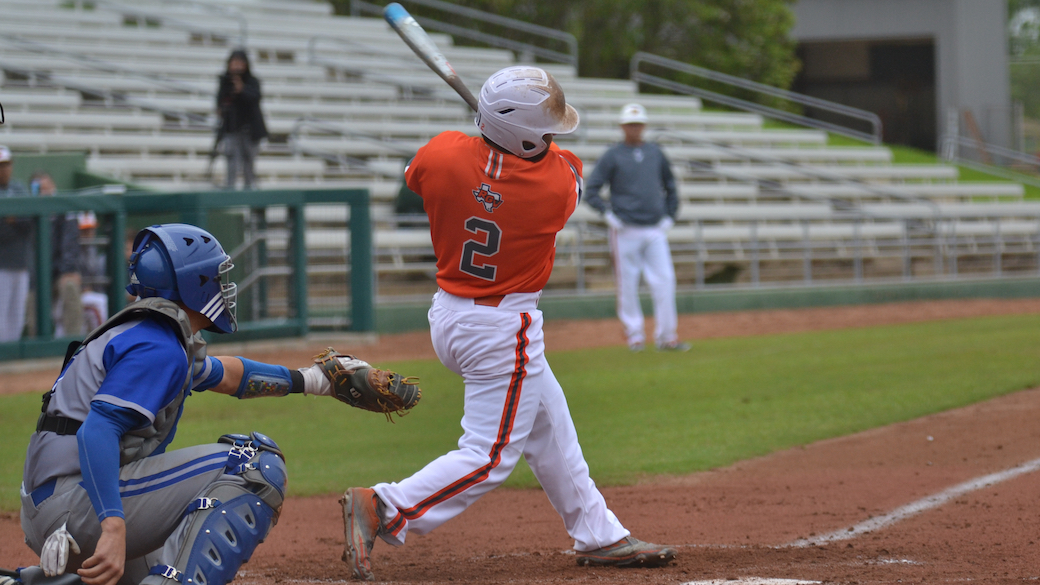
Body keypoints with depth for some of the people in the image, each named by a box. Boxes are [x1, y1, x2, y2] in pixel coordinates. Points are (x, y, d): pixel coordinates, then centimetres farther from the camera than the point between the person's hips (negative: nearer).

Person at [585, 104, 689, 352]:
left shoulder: (655, 153, 12)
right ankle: (634, 335, 9)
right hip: (626, 231, -3)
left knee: (665, 282, -4)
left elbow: (670, 187, 22)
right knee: (627, 285, -1)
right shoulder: (612, 156, 0)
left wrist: (669, 216, 11)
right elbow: (591, 191, -3)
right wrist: (608, 215, -12)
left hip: (655, 230, 3)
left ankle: (666, 337, 1)